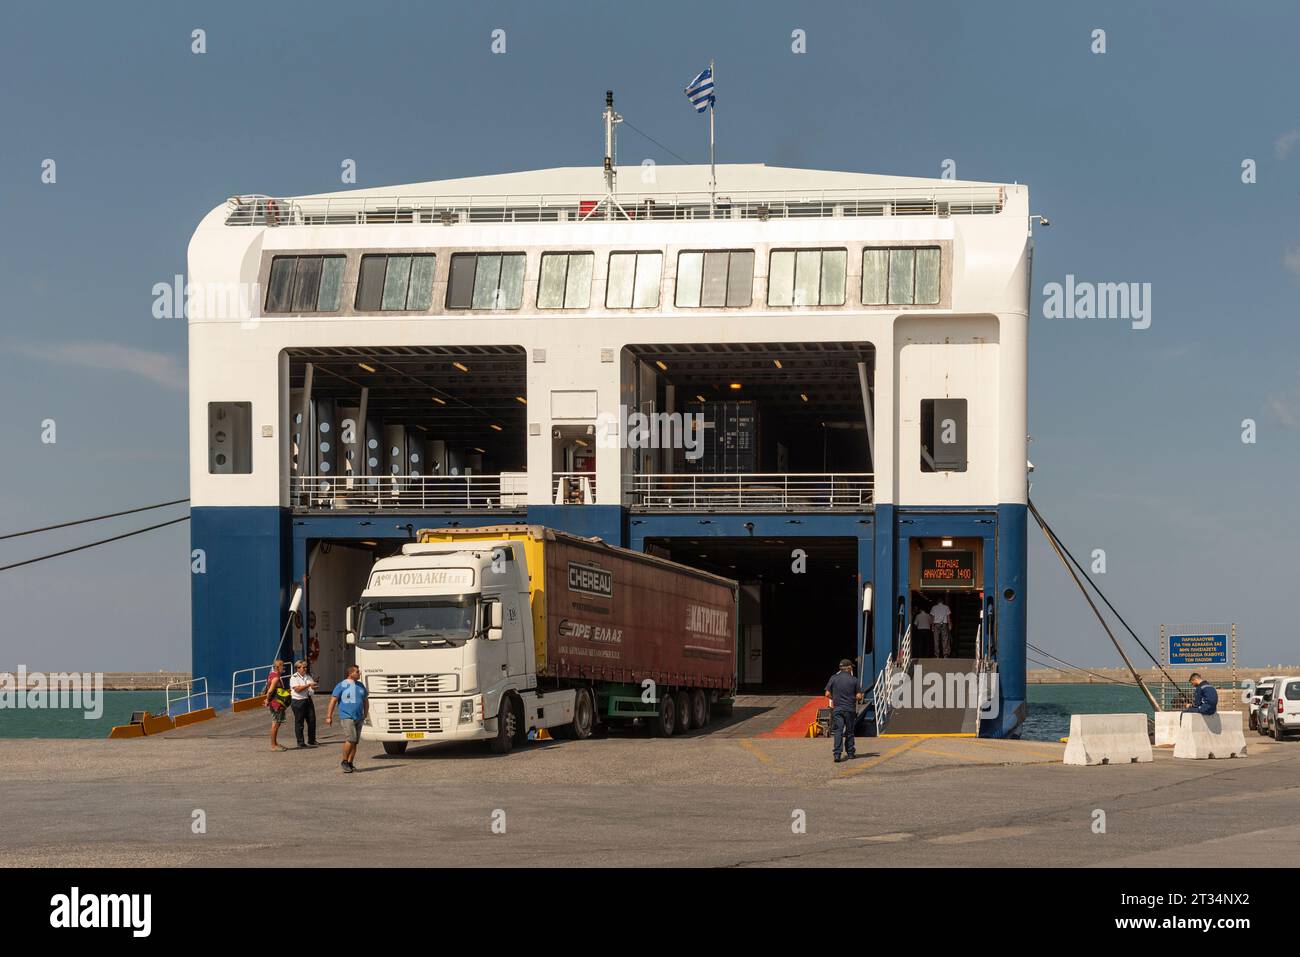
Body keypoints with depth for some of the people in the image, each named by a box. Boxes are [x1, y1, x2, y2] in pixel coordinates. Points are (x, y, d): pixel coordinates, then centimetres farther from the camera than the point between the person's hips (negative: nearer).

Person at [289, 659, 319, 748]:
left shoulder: (308, 677, 14)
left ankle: (311, 741, 19)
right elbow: (297, 689, -19)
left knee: (312, 721, 7)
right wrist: (308, 685, -21)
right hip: (298, 702, -7)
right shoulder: (294, 678, -7)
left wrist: (314, 686, -6)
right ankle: (300, 743, 4)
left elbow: (313, 689, 18)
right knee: (299, 723, -1)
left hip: (308, 700, 7)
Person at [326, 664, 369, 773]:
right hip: (346, 717, -6)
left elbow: (366, 700, 25)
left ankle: (350, 763, 13)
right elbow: (333, 700, -4)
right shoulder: (341, 685, -4)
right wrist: (329, 716, -8)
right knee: (350, 739, -18)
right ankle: (344, 762, -5)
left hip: (358, 718, 6)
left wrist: (366, 714, 18)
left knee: (355, 742, 5)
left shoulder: (360, 686, 13)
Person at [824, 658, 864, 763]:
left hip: (837, 708, 0)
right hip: (850, 709, 0)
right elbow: (859, 696, -5)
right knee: (849, 731, 13)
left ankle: (837, 754, -18)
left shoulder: (834, 678, -1)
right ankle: (850, 753, 21)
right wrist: (859, 697, 19)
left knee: (838, 731, -4)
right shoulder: (854, 680, -3)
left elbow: (827, 694, -1)